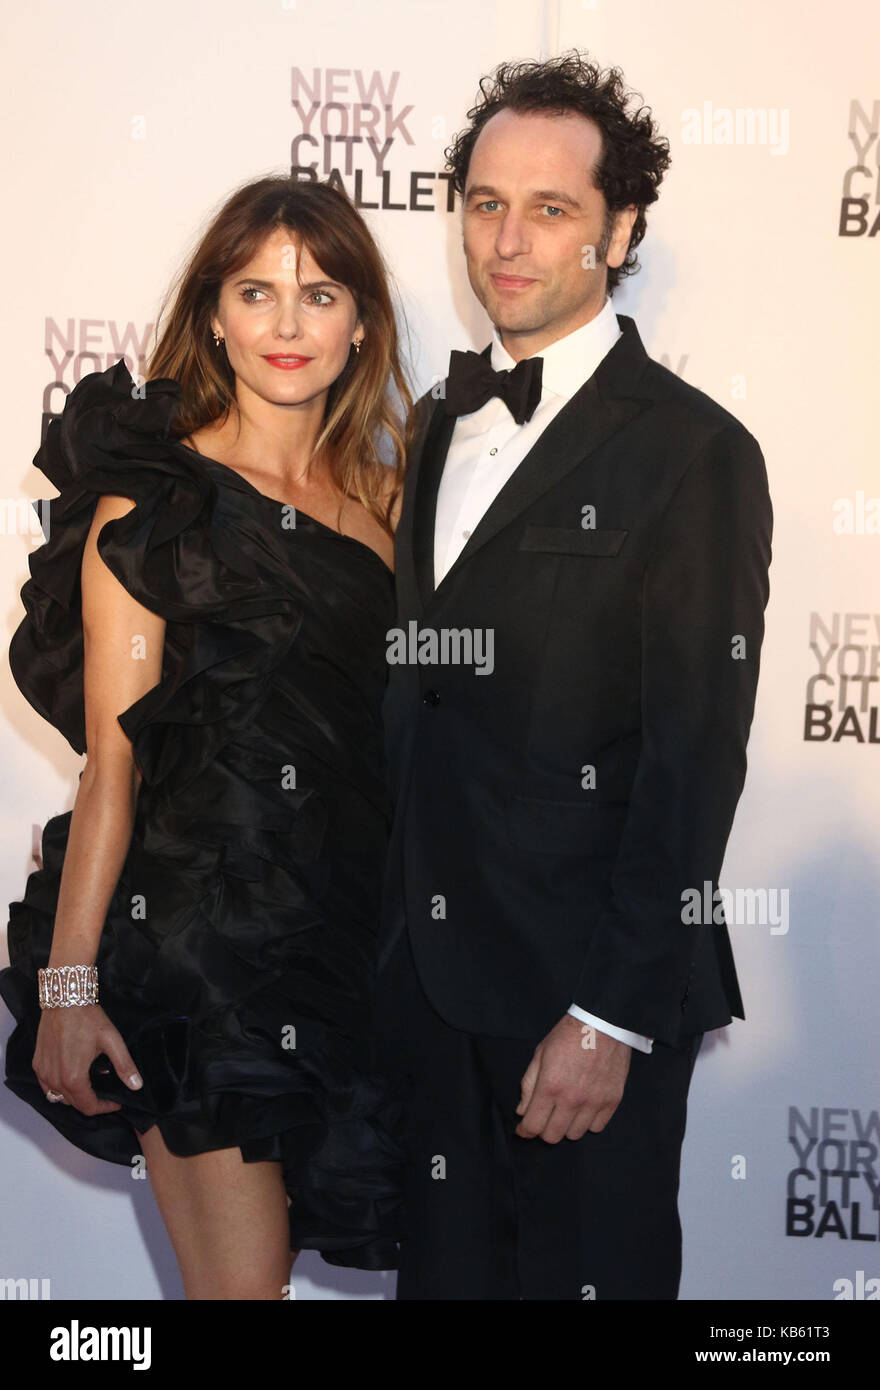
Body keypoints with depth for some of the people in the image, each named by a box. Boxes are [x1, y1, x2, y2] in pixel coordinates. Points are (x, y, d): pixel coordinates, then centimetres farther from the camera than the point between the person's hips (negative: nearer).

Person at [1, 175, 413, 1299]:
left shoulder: (376, 500, 11)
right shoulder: (156, 498, -5)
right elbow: (114, 755, -7)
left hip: (342, 941, 5)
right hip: (192, 934, -5)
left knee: (275, 1245, 10)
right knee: (240, 1280, -3)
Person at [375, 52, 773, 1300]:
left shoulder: (694, 451, -12)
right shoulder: (443, 422, 11)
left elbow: (695, 761, -15)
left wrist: (613, 1017, -16)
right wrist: (402, 939, 9)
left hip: (592, 986, -6)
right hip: (440, 967, 6)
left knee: (590, 1269, 7)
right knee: (450, 1266, 16)